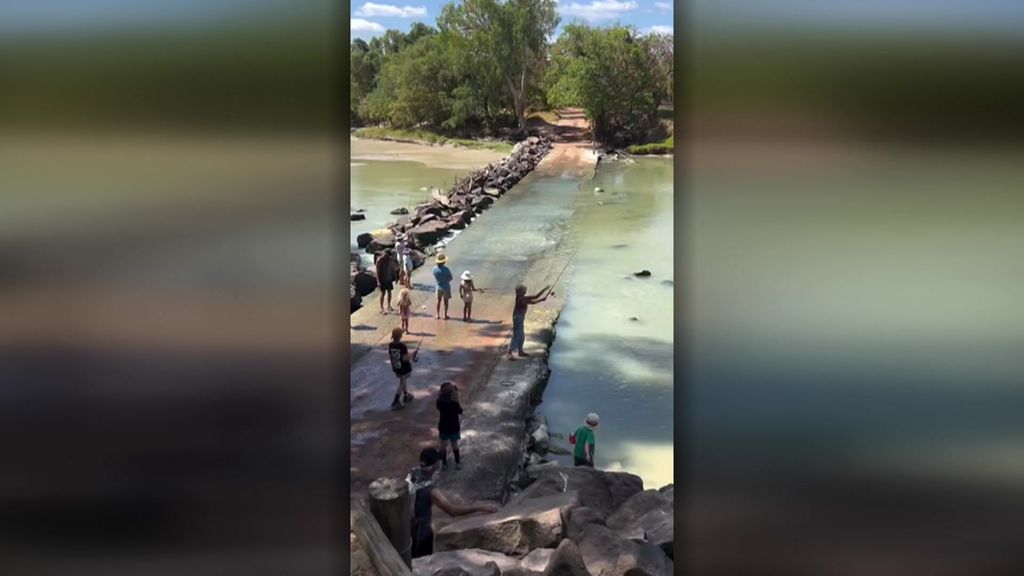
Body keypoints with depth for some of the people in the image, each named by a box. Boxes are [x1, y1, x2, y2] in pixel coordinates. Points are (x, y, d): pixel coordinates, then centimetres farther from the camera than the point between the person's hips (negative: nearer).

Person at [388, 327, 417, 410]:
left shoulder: (390, 345, -8)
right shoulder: (403, 347, -27)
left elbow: (389, 356, 2)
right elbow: (405, 359, -26)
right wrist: (413, 355, -11)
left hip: (395, 367, 6)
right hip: (404, 368, -6)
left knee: (402, 381, 27)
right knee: (402, 384, 4)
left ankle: (406, 395, 44)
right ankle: (396, 402, -1)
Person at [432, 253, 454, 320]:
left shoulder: (435, 269, -12)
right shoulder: (446, 269, -23)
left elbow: (435, 277, 1)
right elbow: (450, 278, -11)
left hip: (439, 287, 3)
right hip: (446, 287, -3)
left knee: (438, 301, 17)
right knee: (446, 301, 10)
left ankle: (438, 315, 21)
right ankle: (445, 315, 15)